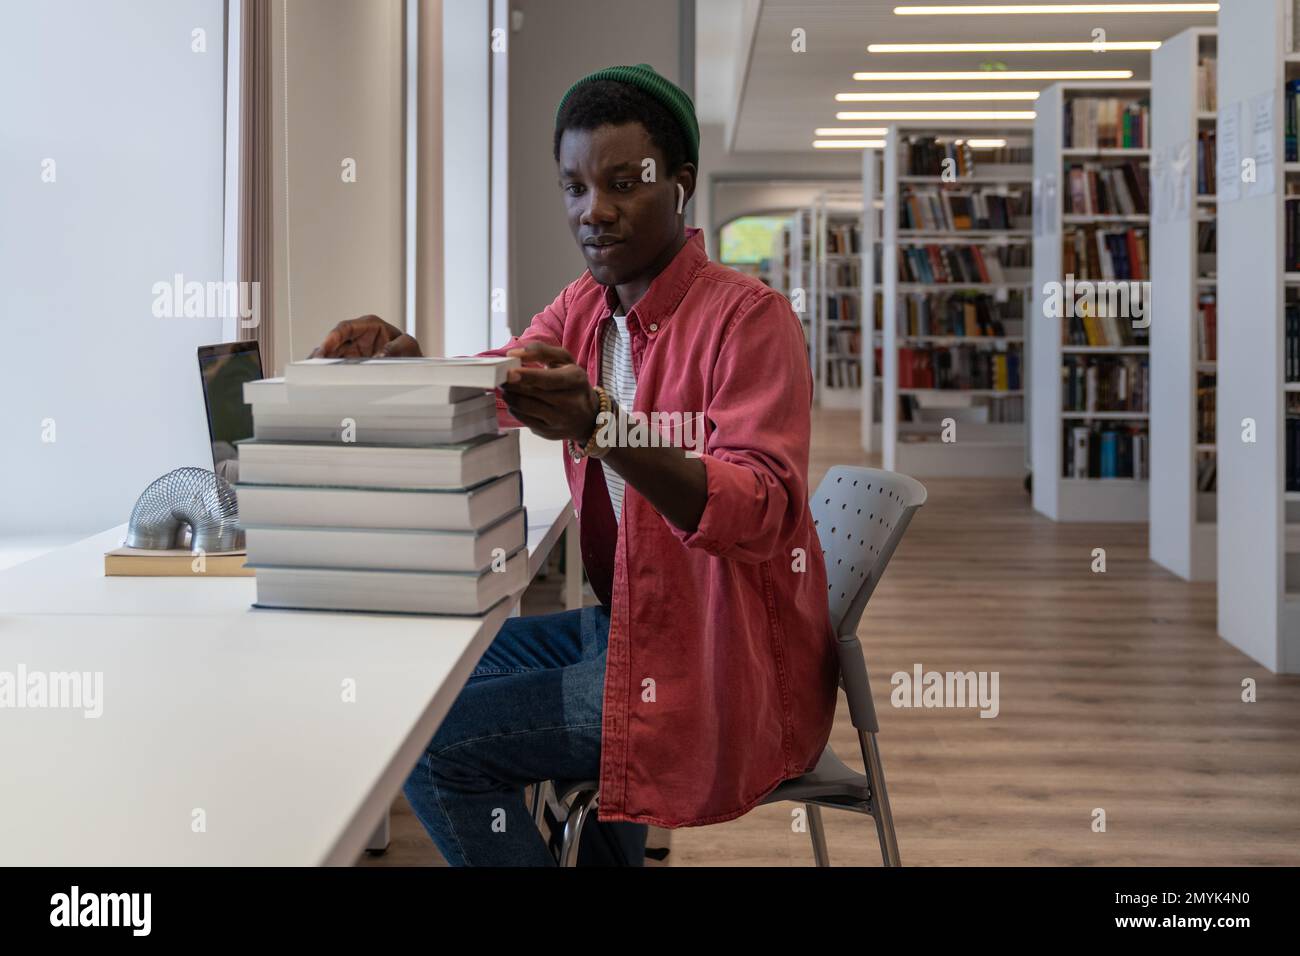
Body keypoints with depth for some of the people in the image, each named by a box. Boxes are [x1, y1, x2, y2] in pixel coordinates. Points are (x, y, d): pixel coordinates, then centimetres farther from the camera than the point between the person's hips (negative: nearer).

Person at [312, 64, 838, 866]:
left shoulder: (749, 317, -17)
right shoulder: (583, 307, 8)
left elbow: (761, 513, -28)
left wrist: (605, 430, -42)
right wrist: (403, 360, -14)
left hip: (723, 665, -9)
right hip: (623, 622, 9)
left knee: (435, 743, -13)